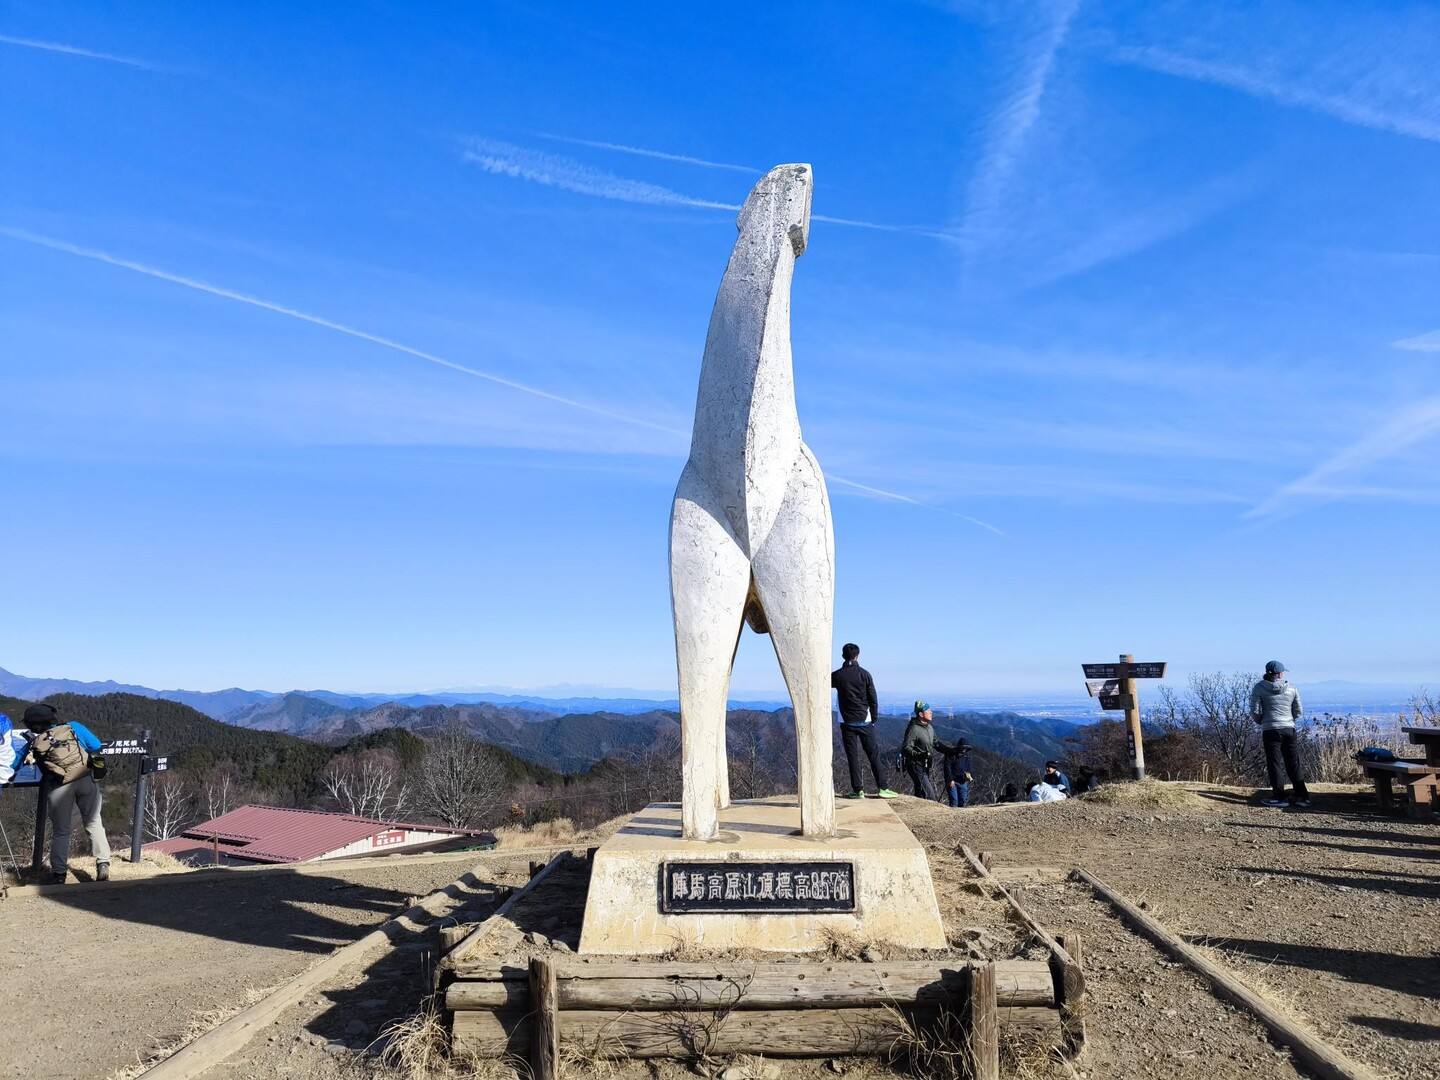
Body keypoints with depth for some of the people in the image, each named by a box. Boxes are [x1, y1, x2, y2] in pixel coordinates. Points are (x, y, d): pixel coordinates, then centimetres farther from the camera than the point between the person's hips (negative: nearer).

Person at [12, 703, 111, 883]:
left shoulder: (35, 744, 9)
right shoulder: (74, 727, 7)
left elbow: (13, 765, 21)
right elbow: (96, 747, 7)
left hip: (59, 788, 0)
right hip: (86, 780, 0)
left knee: (60, 831, 13)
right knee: (93, 823, 9)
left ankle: (59, 874, 15)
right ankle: (103, 864, 2)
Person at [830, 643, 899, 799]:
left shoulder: (837, 675, -4)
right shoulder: (864, 674, -3)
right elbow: (873, 700, -1)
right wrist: (874, 720, 8)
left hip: (847, 722, 0)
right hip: (865, 722, 0)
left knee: (852, 756, 3)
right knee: (873, 755, 6)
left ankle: (858, 790, 2)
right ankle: (883, 788, 6)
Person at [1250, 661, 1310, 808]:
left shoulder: (1259, 688, -6)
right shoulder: (1292, 689, 3)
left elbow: (1255, 711, -7)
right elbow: (1298, 712, 8)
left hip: (1271, 730, -3)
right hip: (1289, 729, 3)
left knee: (1274, 763, 2)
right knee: (1293, 763, 12)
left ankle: (1279, 797, 1)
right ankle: (1302, 796, 16)